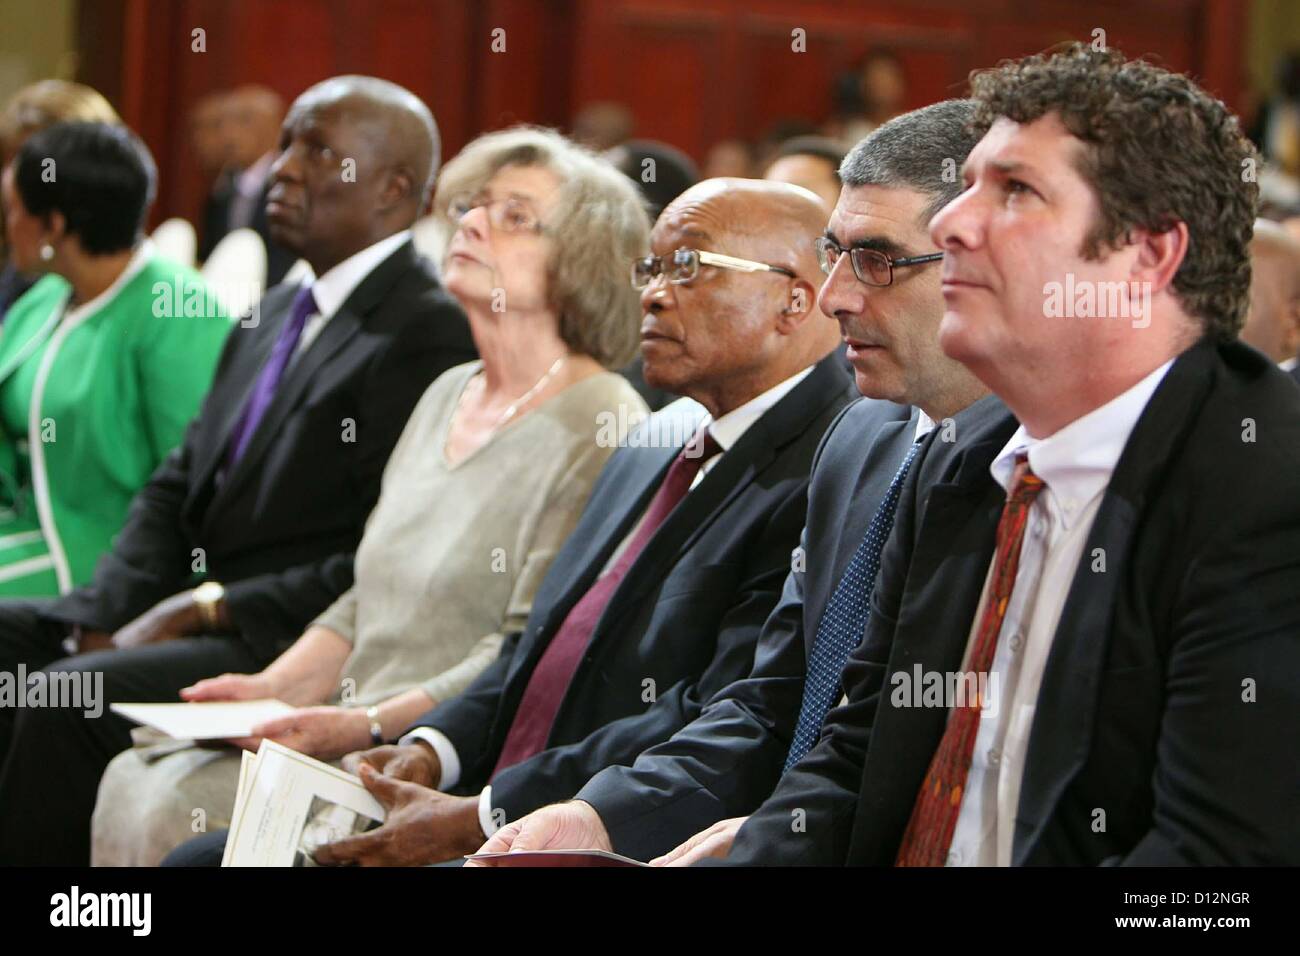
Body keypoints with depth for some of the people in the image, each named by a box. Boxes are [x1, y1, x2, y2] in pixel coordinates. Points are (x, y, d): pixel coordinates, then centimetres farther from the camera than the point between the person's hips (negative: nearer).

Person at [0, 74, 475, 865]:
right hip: (190, 618, 9)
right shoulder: (275, 315, 19)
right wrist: (105, 619, 1)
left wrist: (205, 607, -14)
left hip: (293, 650, -9)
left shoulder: (433, 338, -11)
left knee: (71, 696, -28)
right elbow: (175, 492, 19)